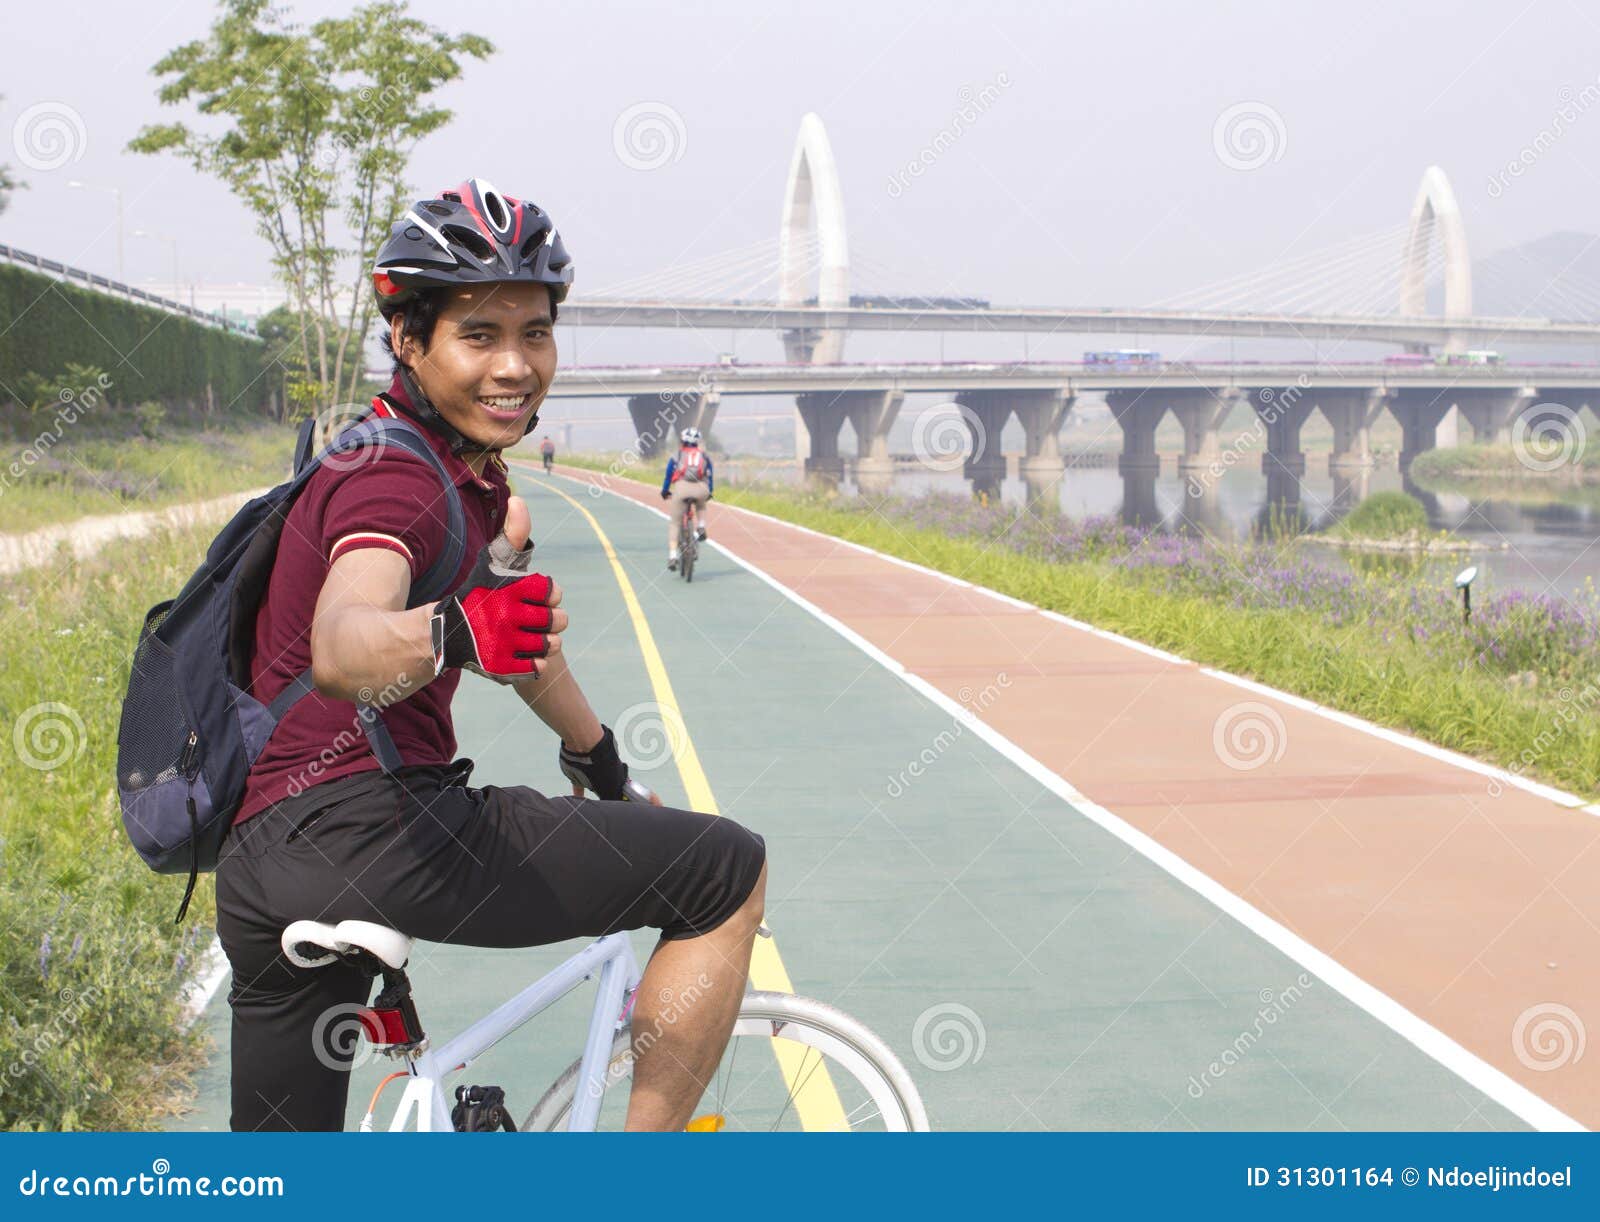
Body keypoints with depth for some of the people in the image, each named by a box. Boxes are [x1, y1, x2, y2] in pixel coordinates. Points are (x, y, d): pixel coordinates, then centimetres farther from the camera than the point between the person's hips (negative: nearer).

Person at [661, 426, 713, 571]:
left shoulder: (676, 456, 21)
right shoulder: (704, 456, 25)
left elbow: (668, 477, 25)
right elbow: (709, 477, 31)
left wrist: (665, 492, 41)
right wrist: (709, 492, 48)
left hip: (681, 488, -1)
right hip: (701, 490, 1)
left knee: (673, 523, 11)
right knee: (701, 504, 38)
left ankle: (672, 557, -1)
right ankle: (700, 527, 13)